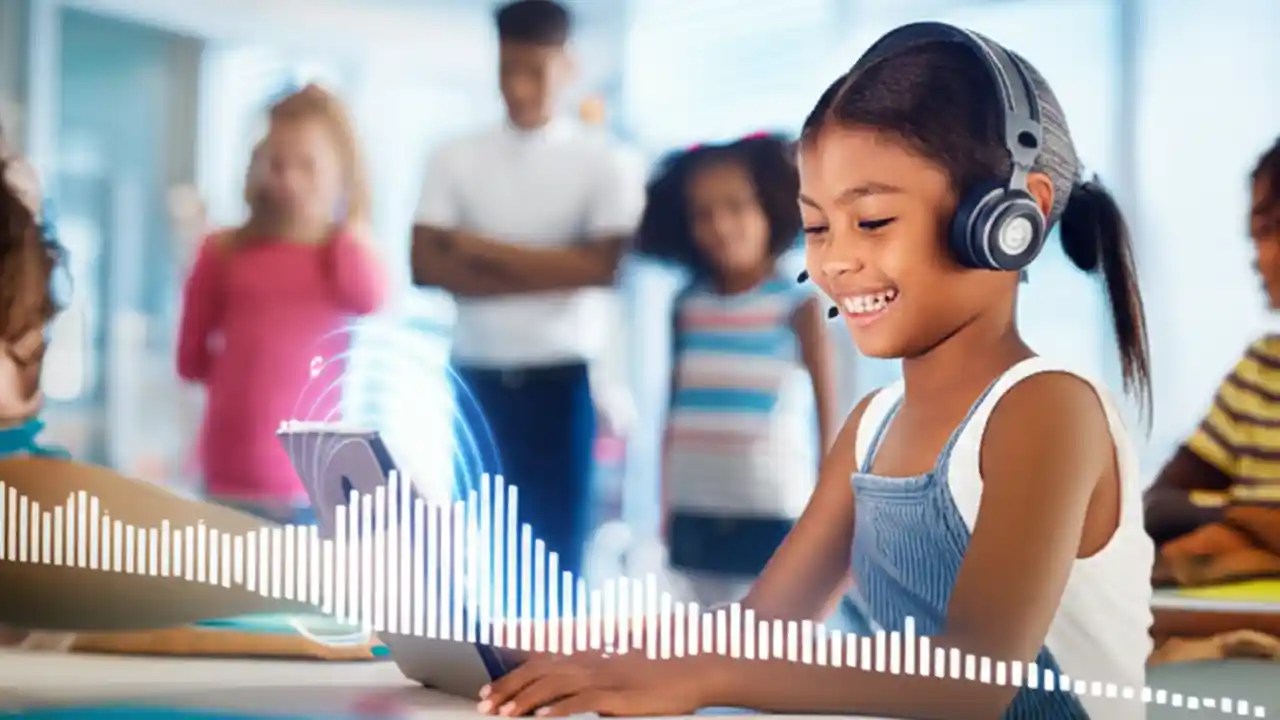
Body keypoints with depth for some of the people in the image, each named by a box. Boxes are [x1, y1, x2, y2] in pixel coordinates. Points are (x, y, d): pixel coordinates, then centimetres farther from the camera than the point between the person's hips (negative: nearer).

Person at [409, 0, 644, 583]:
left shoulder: (604, 163, 0)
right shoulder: (455, 159, 6)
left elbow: (603, 266, -12)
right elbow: (427, 265, -4)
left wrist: (485, 250, -9)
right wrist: (543, 274, -12)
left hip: (561, 378, -2)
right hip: (477, 375, 2)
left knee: (555, 548, 1)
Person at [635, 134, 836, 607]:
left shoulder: (799, 307, -5)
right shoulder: (687, 307, 6)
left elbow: (827, 410, -2)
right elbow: (675, 408, 11)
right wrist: (666, 504, 11)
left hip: (774, 511, -4)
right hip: (697, 511, 4)